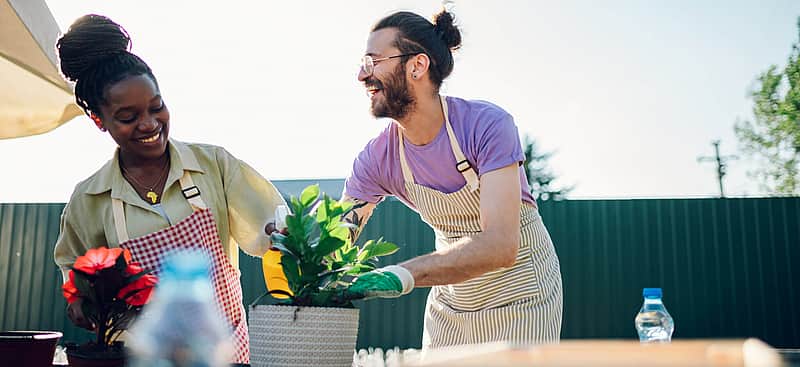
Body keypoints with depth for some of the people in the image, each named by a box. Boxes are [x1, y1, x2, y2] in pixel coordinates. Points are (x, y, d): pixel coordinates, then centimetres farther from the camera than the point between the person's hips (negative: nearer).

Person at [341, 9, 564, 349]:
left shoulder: (487, 126, -27)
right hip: (449, 301, 4)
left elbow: (500, 245, -37)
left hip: (519, 297, -4)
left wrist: (402, 276, -47)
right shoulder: (376, 159, -12)